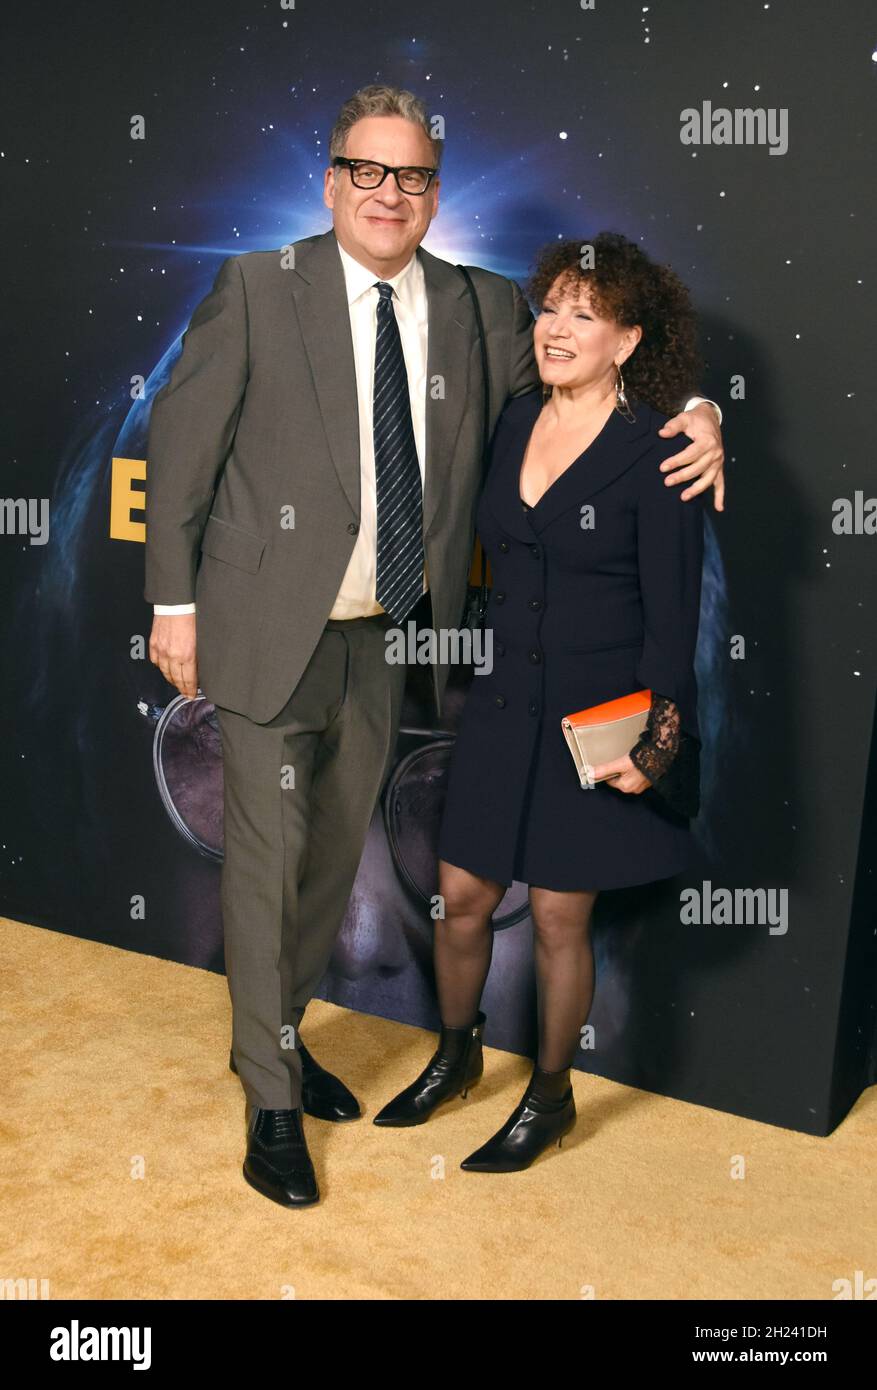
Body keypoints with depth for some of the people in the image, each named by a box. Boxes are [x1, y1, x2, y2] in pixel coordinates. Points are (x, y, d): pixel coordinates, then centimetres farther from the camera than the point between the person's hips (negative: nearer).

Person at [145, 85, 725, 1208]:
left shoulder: (482, 309, 4)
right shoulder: (257, 288, -5)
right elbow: (180, 440, -4)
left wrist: (691, 413, -9)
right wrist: (175, 599, -8)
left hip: (386, 638, 4)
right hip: (270, 629, -4)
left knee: (337, 850, 17)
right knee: (267, 855, 0)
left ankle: (282, 1032, 40)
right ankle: (271, 1100, 18)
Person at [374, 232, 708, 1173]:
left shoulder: (657, 452, -12)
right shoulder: (515, 423, 6)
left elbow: (672, 617, -13)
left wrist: (654, 740, -21)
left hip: (599, 721, -5)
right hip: (503, 705, 5)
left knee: (559, 917, 7)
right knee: (460, 894, 12)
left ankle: (550, 1096, 30)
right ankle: (456, 1053, 38)